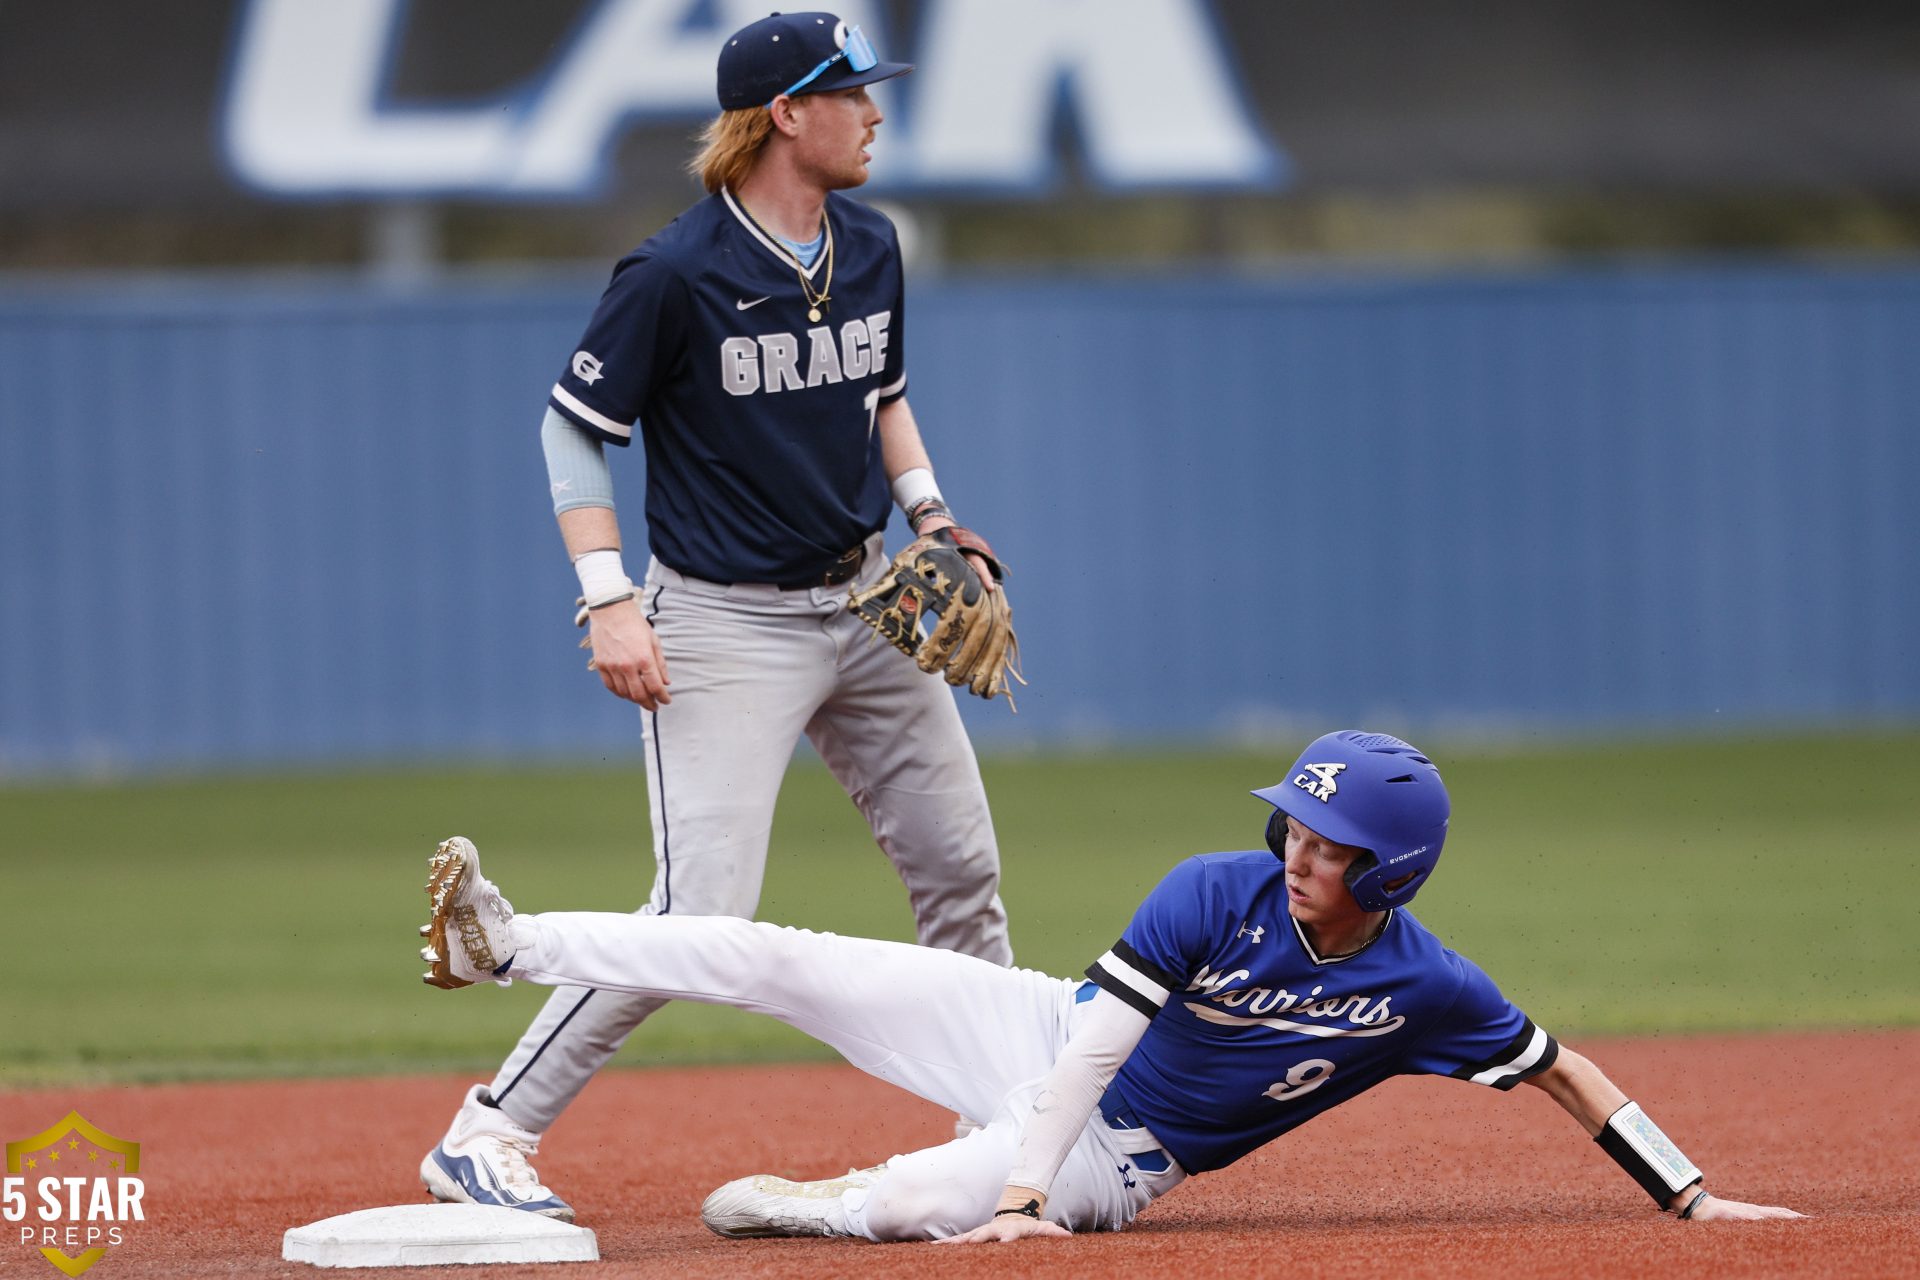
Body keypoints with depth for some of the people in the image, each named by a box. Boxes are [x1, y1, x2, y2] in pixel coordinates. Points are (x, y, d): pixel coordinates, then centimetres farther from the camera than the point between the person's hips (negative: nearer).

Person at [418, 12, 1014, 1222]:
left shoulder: (870, 248, 5)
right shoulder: (676, 276, -17)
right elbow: (574, 426, -10)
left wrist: (927, 506, 4)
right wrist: (610, 600, -18)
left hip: (866, 604, 7)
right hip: (726, 623, -7)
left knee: (963, 869, 11)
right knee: (703, 912, -17)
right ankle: (487, 1137, -11)